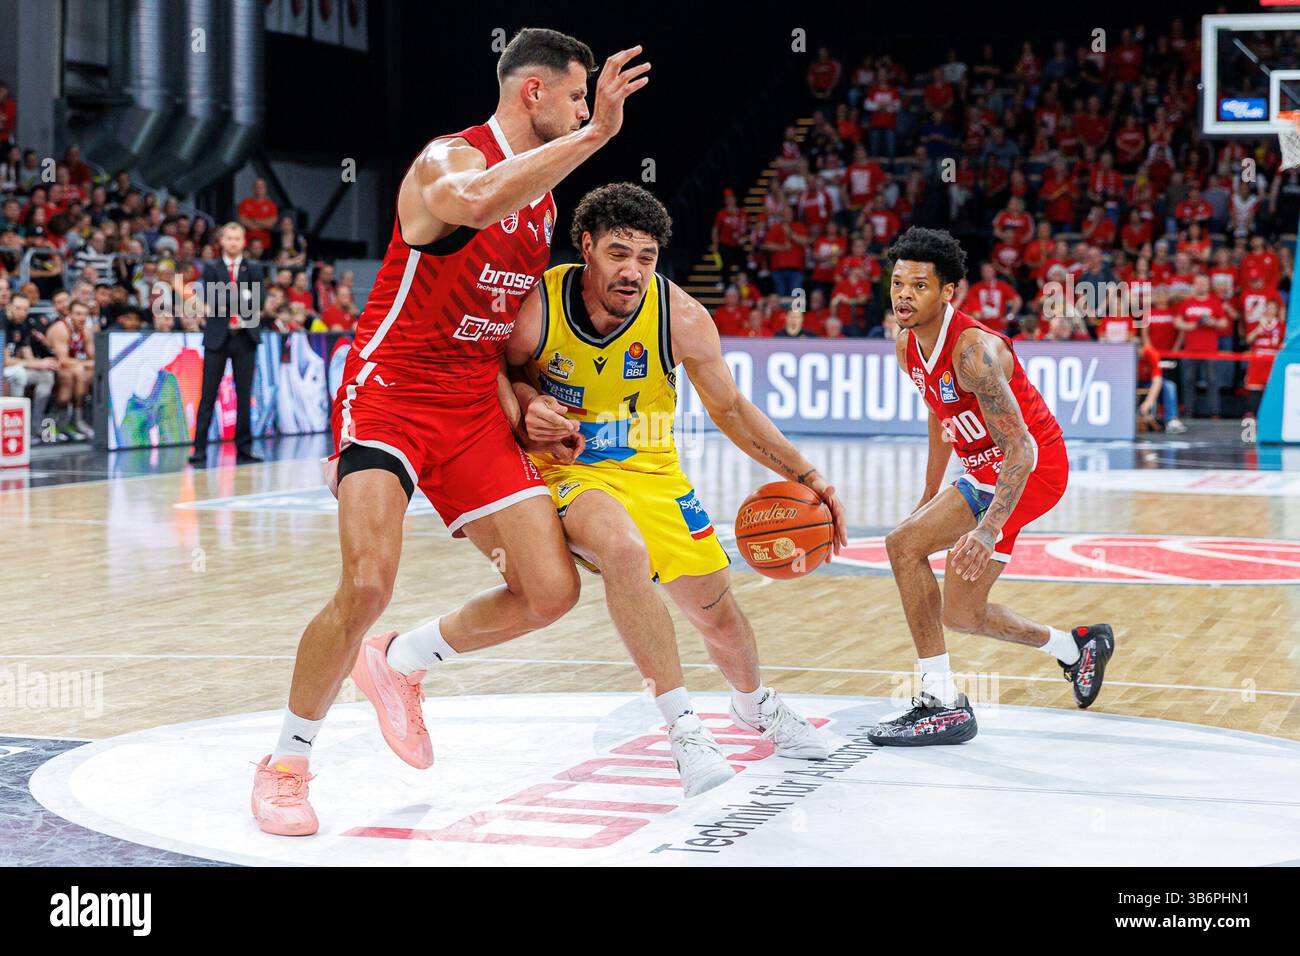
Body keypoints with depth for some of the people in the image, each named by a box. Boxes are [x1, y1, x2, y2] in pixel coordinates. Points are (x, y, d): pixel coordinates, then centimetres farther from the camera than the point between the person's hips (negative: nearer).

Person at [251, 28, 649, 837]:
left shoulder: (543, 202, 14)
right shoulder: (451, 159, -13)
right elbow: (476, 202, -40)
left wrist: (523, 401, 10)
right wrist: (596, 134, -39)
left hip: (474, 411, 8)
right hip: (390, 395, -8)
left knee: (551, 590, -2)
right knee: (368, 586, -24)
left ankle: (399, 664, 23)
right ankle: (286, 763, -2)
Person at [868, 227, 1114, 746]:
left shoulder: (973, 349, -28)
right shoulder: (907, 343, -1)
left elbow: (1020, 447, -33)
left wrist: (989, 529, -44)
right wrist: (930, 496, 22)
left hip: (1032, 467, -9)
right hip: (984, 468, 9)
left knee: (905, 544, -23)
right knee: (962, 615, 14)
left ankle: (943, 705, -20)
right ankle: (1075, 646, 40)